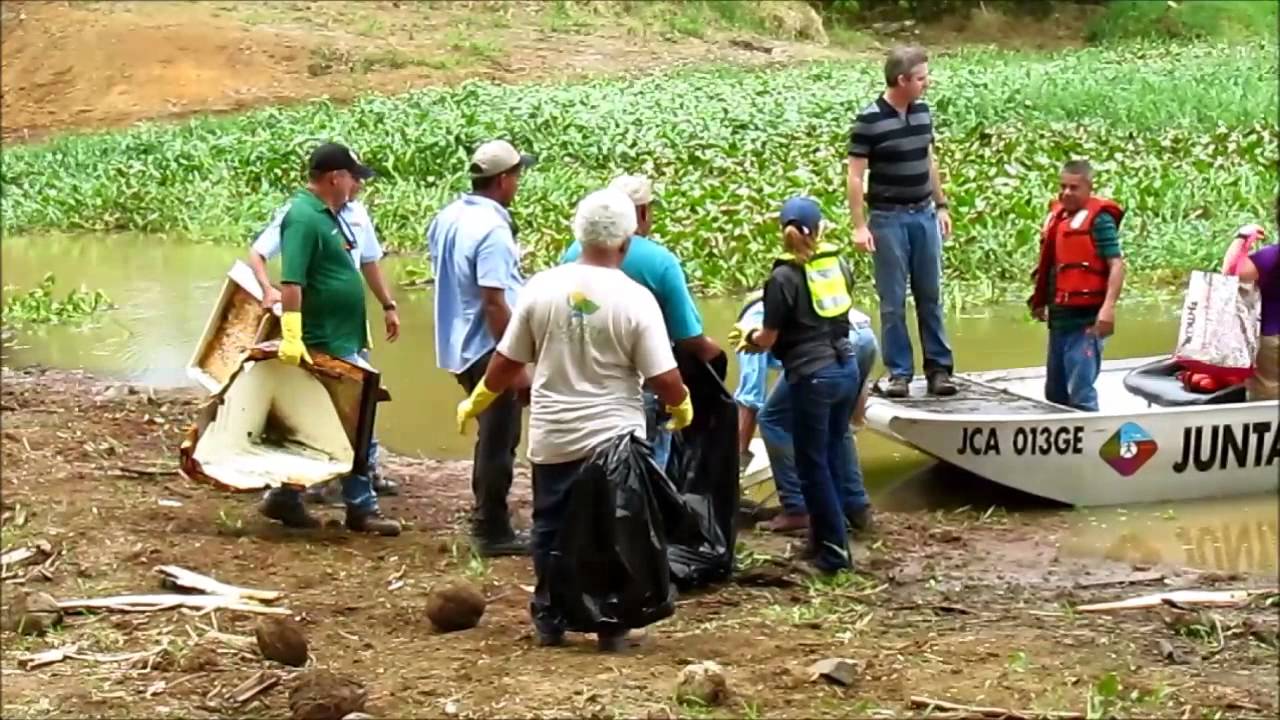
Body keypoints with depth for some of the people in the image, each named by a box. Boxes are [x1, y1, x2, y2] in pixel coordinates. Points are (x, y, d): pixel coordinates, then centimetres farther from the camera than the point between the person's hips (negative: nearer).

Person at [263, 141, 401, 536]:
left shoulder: (326, 214, 13)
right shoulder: (303, 216, -18)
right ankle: (361, 506, 3)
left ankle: (286, 499, 20)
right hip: (325, 344, -10)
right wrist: (291, 336, -30)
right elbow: (290, 281, -25)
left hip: (341, 340, 10)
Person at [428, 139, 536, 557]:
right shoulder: (492, 229, -22)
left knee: (495, 435, 20)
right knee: (498, 442, 1)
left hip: (460, 346, 9)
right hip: (488, 350, -9)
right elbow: (494, 302, -25)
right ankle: (493, 532, 8)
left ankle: (487, 519, 28)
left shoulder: (447, 218, 5)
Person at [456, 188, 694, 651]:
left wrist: (476, 401, 19)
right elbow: (665, 380, -12)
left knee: (551, 529, 15)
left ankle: (549, 621, 22)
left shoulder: (542, 288, -5)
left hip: (552, 437, 2)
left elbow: (507, 362, 2)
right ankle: (612, 625, 10)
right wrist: (681, 407, 10)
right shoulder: (635, 299, -13)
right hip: (614, 438, -2)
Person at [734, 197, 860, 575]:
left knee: (813, 465, 3)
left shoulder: (783, 278, -8)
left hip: (813, 377, -6)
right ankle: (825, 537, 22)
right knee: (831, 458, 15)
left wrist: (748, 336, 19)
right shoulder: (838, 265, 7)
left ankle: (834, 549, 3)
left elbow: (768, 340, -4)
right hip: (846, 370, 6)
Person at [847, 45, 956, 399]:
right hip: (889, 219, -5)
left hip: (924, 214, 5)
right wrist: (859, 226, -15)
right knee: (893, 302, 1)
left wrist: (941, 205, 16)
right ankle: (899, 373, 8)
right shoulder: (870, 120, -12)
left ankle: (939, 369, 13)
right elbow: (855, 176, -11)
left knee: (930, 297, 8)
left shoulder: (923, 112, 6)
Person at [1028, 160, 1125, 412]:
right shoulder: (1057, 215, 13)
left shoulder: (1099, 219, -9)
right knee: (1055, 393, 16)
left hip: (1086, 320, -9)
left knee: (1081, 393, -11)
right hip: (1059, 318, 9)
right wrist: (1041, 301, 25)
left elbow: (1116, 264, -16)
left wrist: (1108, 307, -26)